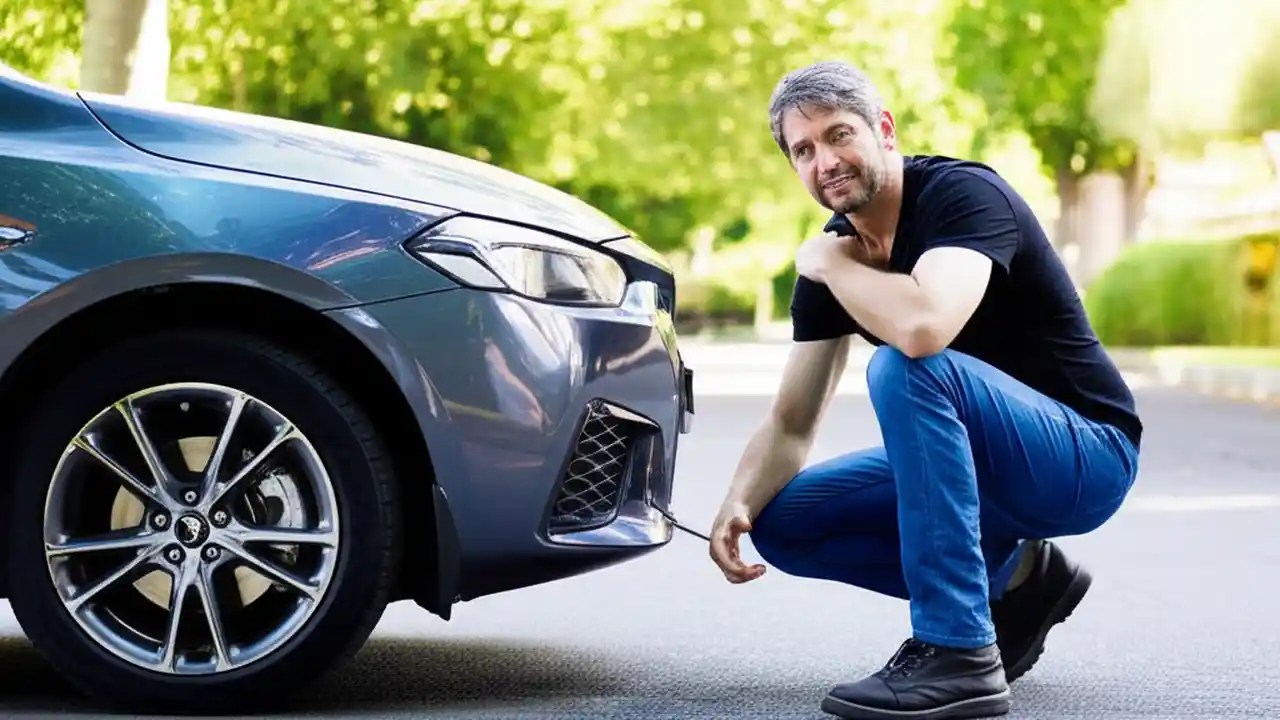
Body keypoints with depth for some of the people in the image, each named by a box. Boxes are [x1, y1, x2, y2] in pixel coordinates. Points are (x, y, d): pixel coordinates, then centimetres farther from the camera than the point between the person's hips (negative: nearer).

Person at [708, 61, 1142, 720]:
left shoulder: (963, 194, -20)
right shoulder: (834, 253, 2)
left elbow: (923, 327, -42)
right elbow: (792, 424, 3)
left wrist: (830, 264, -22)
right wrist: (739, 504, -17)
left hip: (1086, 454, -8)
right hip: (988, 462, 8)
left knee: (904, 366, -33)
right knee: (782, 523, -1)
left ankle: (958, 652, -29)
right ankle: (1010, 578, 8)